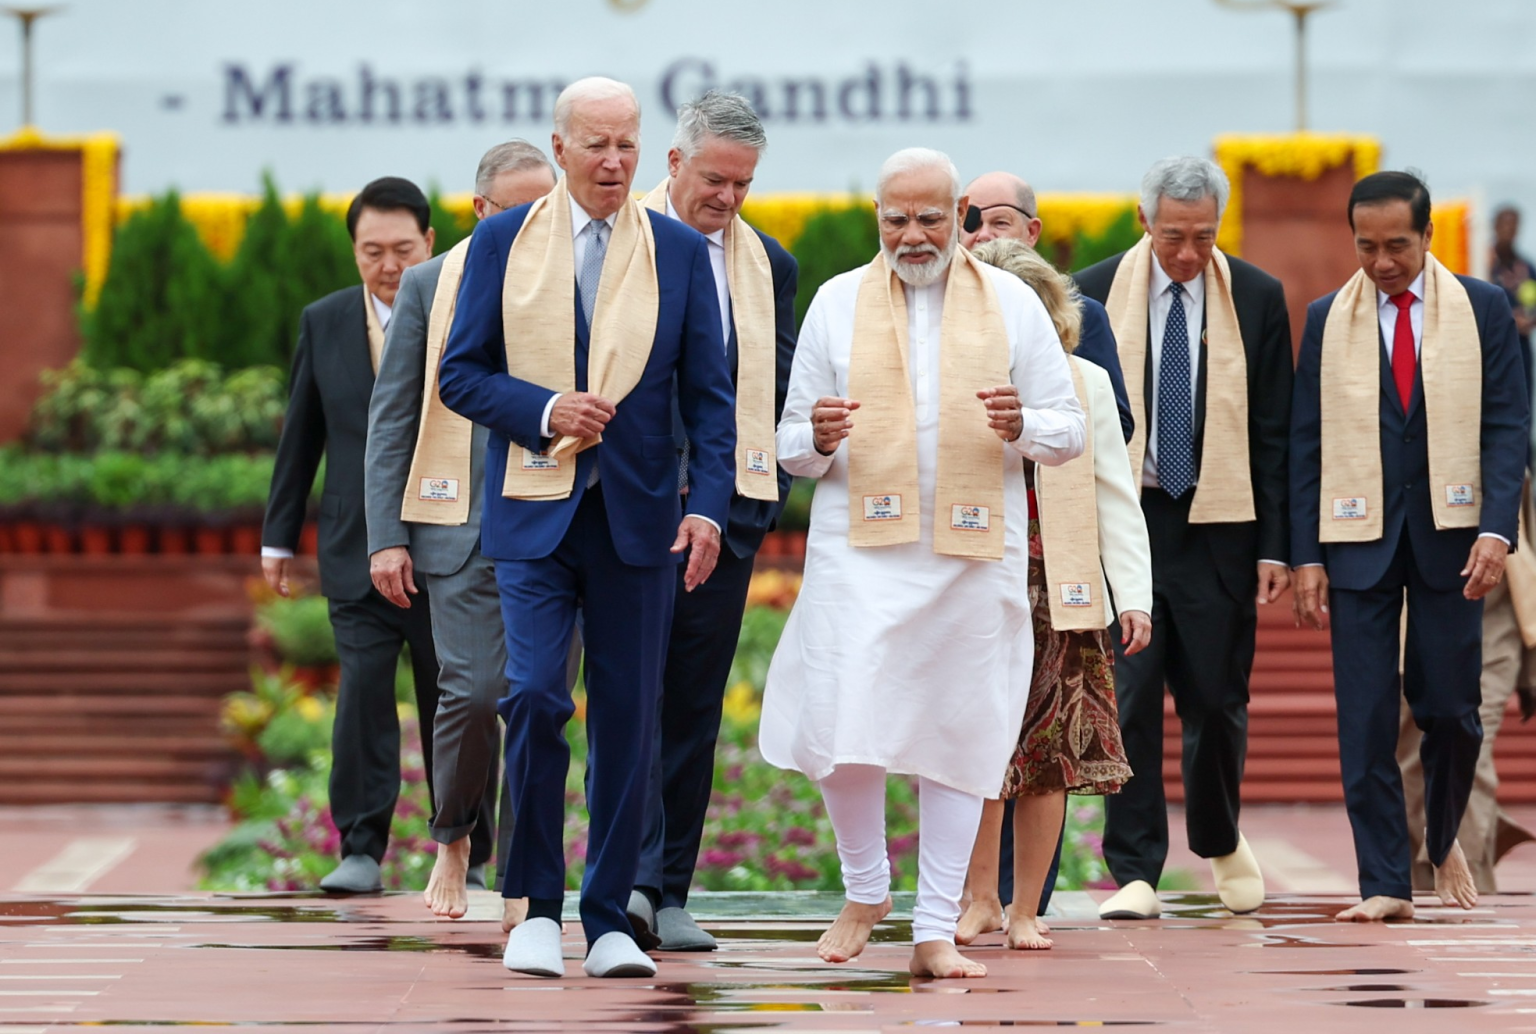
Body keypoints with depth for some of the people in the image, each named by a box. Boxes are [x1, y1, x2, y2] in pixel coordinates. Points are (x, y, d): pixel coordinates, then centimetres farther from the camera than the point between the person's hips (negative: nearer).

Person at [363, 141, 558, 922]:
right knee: (472, 693, -11)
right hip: (461, 526, -1)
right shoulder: (429, 285, 6)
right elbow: (391, 418, 6)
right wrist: (385, 536, -2)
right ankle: (454, 842, 13)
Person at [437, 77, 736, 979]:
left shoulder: (681, 252, 6)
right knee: (533, 697, -13)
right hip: (533, 512, -1)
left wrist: (709, 506, -8)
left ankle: (610, 920, 10)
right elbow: (461, 374, 4)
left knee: (628, 720, 2)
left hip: (638, 518, 1)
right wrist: (544, 411, -13)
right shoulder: (503, 243, 5)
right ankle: (538, 908, 0)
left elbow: (709, 396, 5)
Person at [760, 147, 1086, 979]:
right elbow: (793, 444, 10)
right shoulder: (838, 302, 9)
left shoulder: (1013, 304, 8)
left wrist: (1021, 426, -14)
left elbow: (1069, 431, 8)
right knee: (842, 732, -11)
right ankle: (865, 891, 14)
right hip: (861, 551, 0)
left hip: (974, 557, 0)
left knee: (958, 739, 2)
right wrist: (818, 440, -14)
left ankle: (936, 930, 9)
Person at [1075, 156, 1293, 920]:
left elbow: (1274, 430, 4)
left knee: (1218, 699, 5)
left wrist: (1274, 545, -1)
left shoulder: (1257, 297, 2)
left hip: (1218, 524, 1)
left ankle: (1220, 841, 30)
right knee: (1128, 698, -4)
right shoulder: (1094, 295, 0)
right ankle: (1134, 873, 1)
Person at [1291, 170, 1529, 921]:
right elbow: (1306, 443, 5)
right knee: (1364, 718, -4)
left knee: (1451, 709, 2)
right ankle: (1385, 883, 0)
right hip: (1357, 540, 0)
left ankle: (1444, 842, 28)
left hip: (1448, 537, 0)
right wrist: (1306, 557, -2)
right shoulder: (1327, 319, 5)